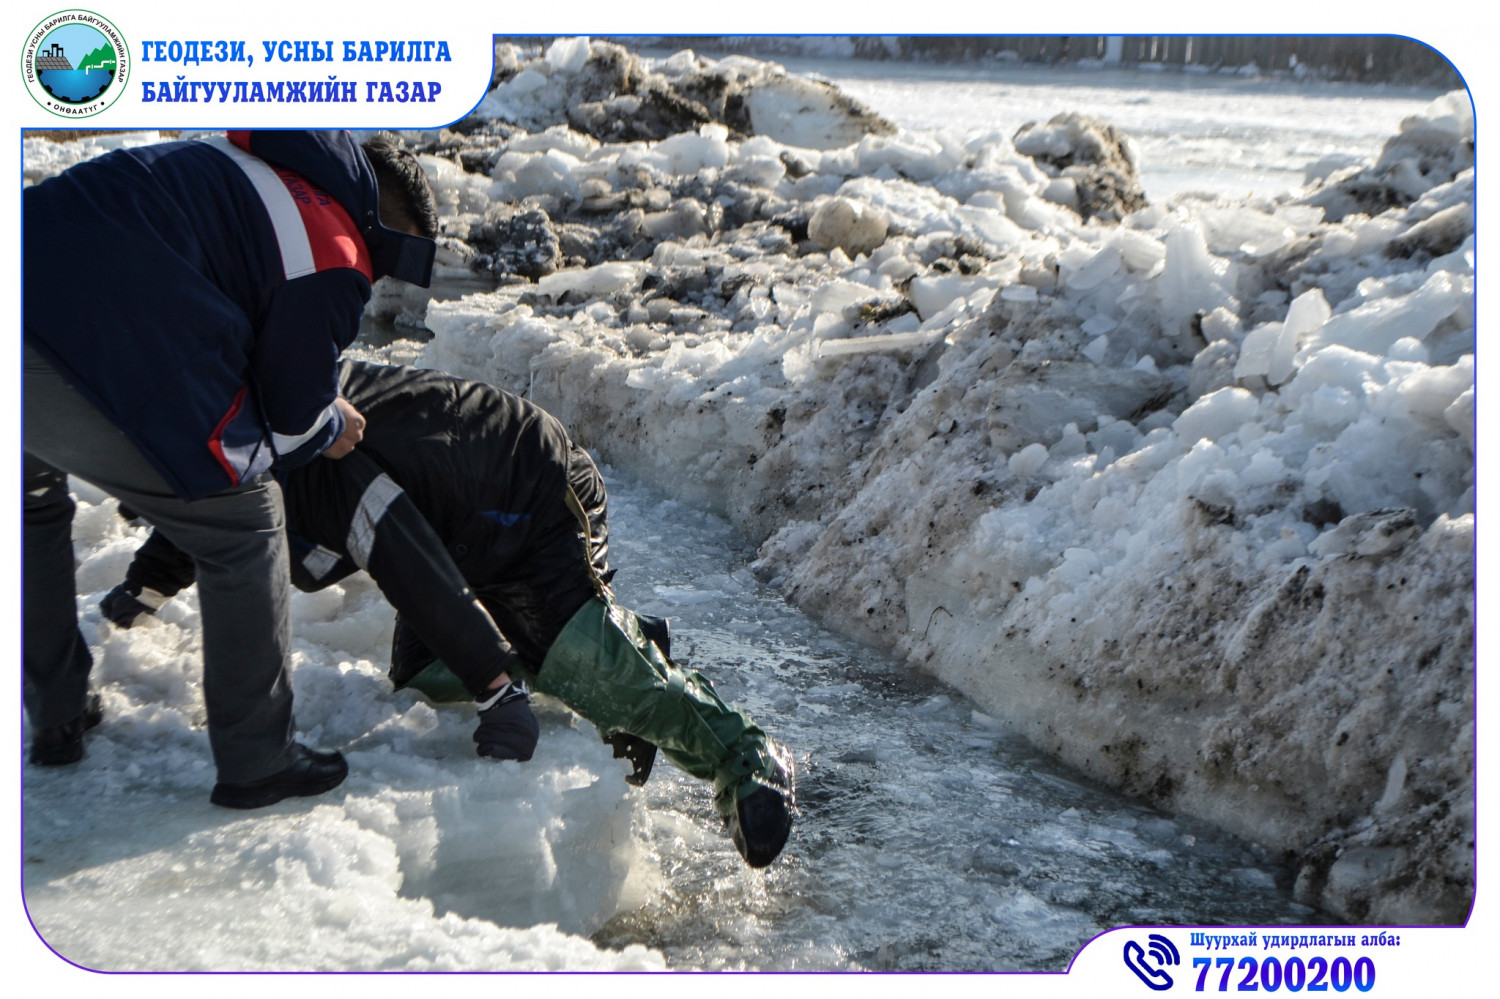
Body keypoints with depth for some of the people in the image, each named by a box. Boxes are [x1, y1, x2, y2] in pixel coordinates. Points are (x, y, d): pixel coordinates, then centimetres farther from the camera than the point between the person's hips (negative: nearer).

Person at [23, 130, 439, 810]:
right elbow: (291, 422, 7)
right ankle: (256, 763, 19)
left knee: (32, 499, 35)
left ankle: (56, 718, 45)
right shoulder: (332, 259, 3)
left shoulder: (226, 168, 27)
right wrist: (334, 425, 31)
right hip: (80, 357, -9)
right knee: (245, 527, 10)